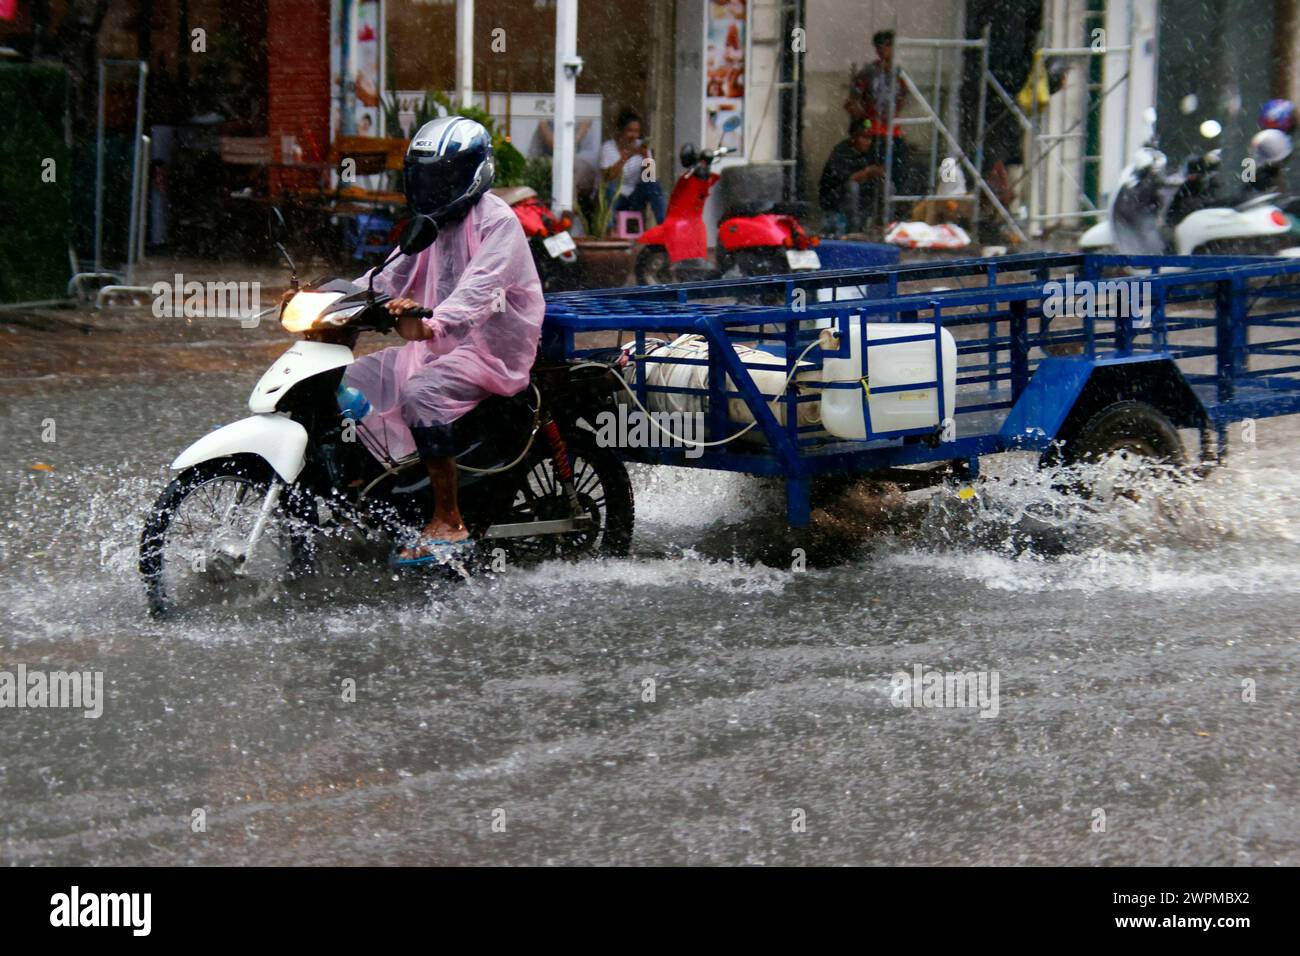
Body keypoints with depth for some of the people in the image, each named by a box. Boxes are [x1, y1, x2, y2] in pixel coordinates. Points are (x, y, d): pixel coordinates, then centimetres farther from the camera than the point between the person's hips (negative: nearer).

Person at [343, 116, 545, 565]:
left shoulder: (497, 221, -12)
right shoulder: (434, 225, 17)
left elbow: (480, 287, -28)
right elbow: (390, 279, 16)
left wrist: (433, 325, -46)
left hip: (493, 347, -9)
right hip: (440, 346, 9)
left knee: (420, 394, -33)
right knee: (353, 377, -2)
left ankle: (449, 524, -29)